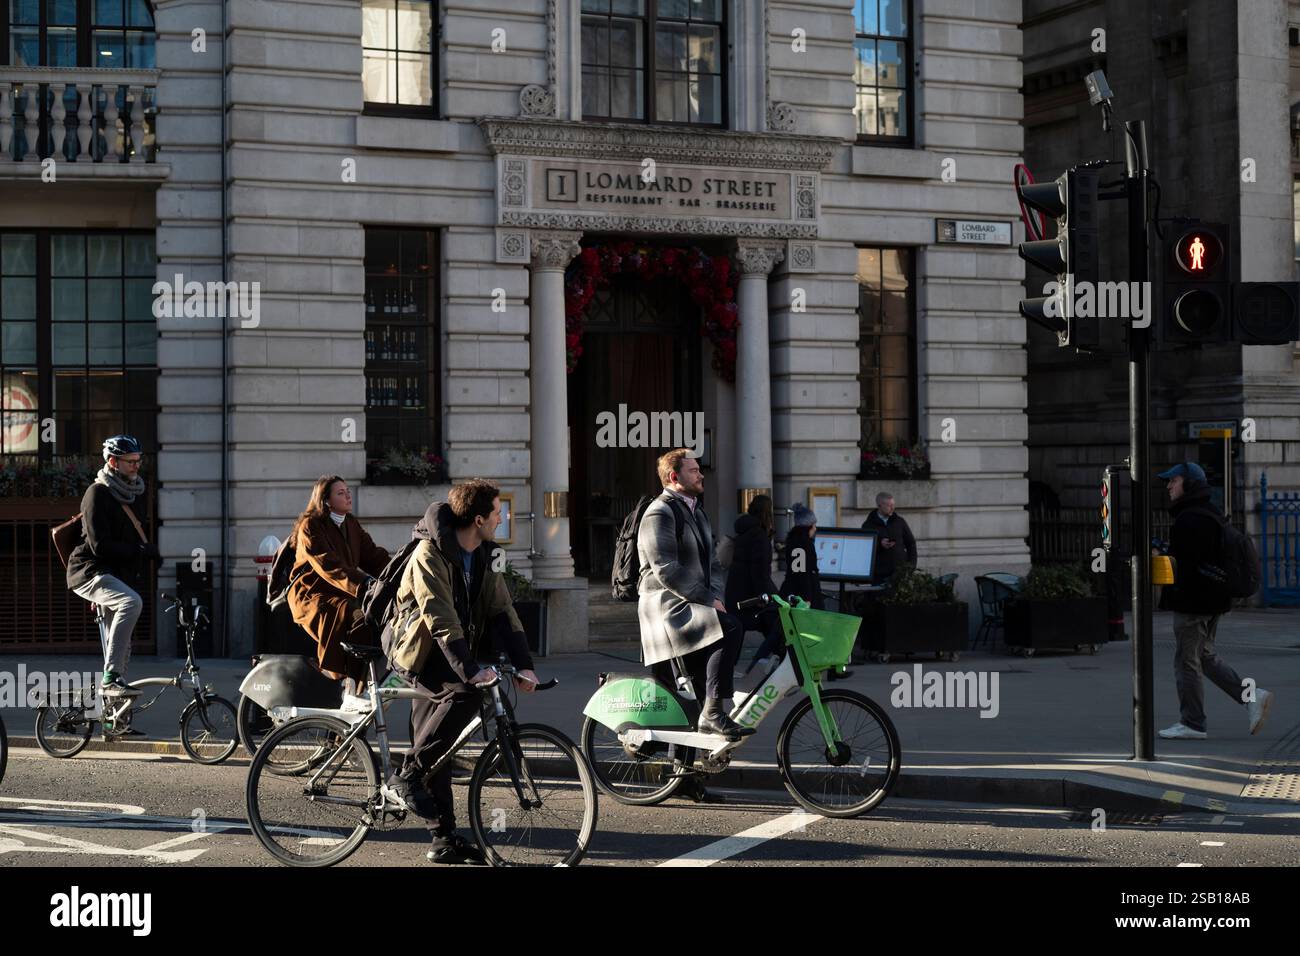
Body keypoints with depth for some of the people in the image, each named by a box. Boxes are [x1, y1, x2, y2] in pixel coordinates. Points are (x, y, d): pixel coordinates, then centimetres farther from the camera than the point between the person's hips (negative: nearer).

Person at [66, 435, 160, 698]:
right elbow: (100, 546, -20)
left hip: (118, 575, 9)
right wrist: (142, 551, -18)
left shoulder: (135, 493, 14)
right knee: (131, 603, -35)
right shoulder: (98, 493, -13)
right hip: (90, 572, -9)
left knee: (121, 647, 7)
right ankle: (111, 678, -38)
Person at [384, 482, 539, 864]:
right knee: (466, 694, -32)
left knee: (438, 753, 6)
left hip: (449, 658, 7)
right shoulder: (430, 554, -21)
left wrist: (523, 665, -14)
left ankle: (444, 840, 8)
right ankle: (408, 774, -22)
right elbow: (440, 618, -30)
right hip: (419, 653, -7)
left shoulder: (484, 557, 3)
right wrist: (469, 670, -38)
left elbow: (502, 610, -1)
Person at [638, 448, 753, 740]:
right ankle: (713, 713, -29)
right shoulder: (660, 513, -8)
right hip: (666, 606, -9)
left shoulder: (697, 511, 22)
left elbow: (712, 562, 22)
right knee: (729, 627, -30)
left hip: (696, 605, 9)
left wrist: (716, 597, 2)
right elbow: (666, 570, -17)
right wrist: (707, 600, -18)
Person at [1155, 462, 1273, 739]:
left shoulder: (1190, 519, -19)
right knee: (1204, 655, 19)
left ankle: (1192, 724, 4)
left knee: (1186, 660, -2)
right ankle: (1252, 698, 11)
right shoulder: (1210, 515, 16)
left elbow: (1187, 565, -25)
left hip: (1192, 602, -11)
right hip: (1213, 601, 11)